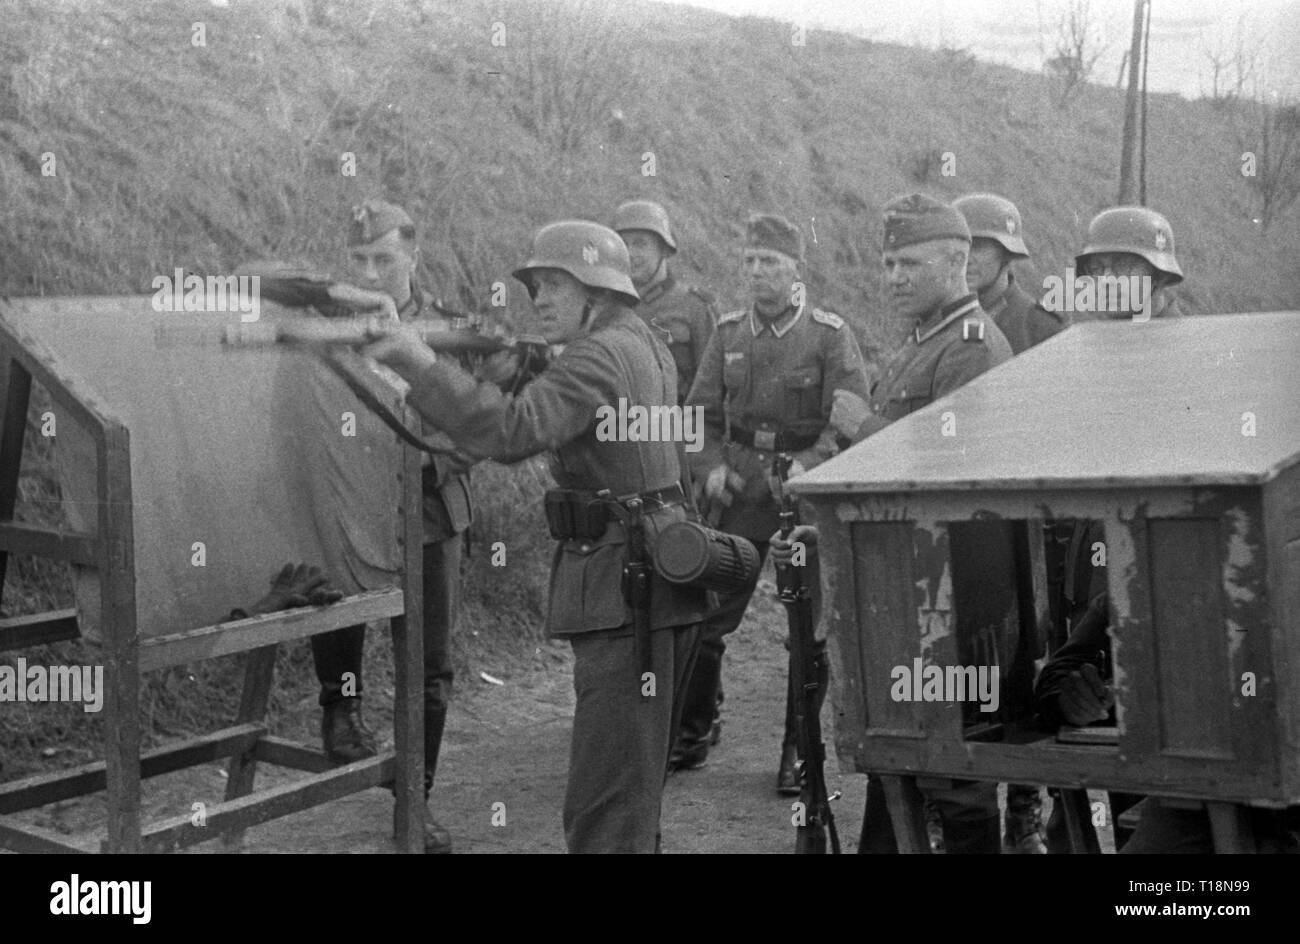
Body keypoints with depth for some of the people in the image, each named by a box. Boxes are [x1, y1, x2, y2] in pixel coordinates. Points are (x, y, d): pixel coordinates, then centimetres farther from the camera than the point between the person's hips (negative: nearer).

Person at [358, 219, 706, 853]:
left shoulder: (601, 356, -13)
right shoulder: (643, 347, 18)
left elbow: (512, 432, -27)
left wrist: (422, 365, -27)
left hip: (625, 592, -10)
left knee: (604, 806, -9)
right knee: (631, 787, 19)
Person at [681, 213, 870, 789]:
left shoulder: (830, 335, -4)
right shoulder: (728, 332, 7)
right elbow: (701, 412, 12)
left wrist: (807, 465, -25)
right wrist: (710, 466, -5)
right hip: (739, 493, 3)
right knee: (703, 617, 4)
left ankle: (798, 752, 17)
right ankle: (691, 734, 22)